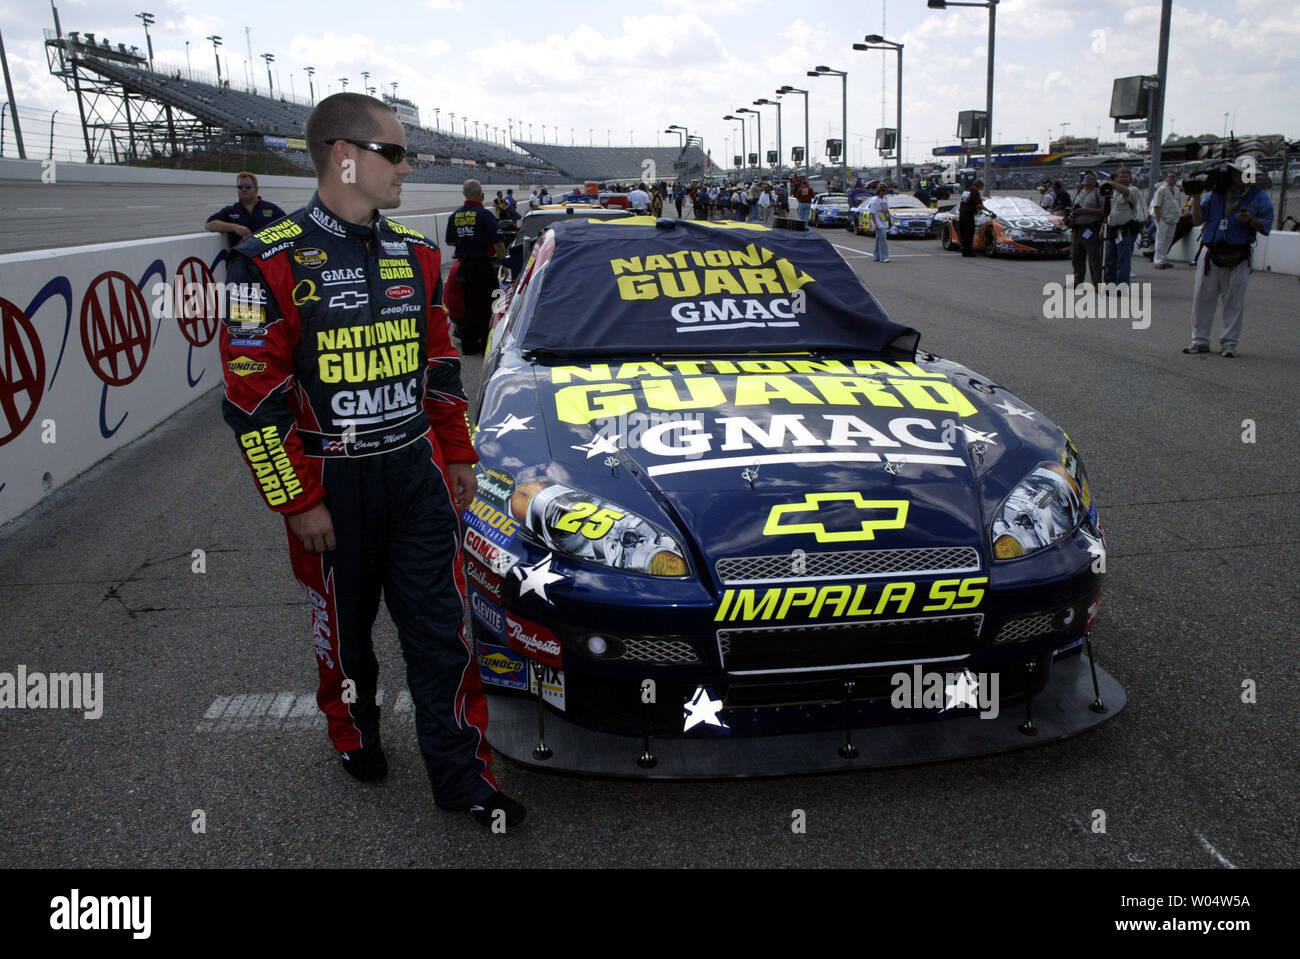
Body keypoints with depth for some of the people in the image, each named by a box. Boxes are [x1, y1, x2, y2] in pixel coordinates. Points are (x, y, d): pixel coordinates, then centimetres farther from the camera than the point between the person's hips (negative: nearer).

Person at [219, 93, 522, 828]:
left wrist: (458, 457, 12)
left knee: (442, 630, 5)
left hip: (417, 473, 4)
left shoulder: (417, 254, 6)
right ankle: (356, 734, 42)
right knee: (345, 628, 16)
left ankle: (462, 775, 16)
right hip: (332, 487, -3)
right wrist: (297, 502, -13)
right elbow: (254, 400, -12)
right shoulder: (273, 263, -10)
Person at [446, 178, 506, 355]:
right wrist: (502, 260, -4)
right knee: (486, 307, 0)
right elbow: (499, 241, -15)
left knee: (469, 306, 14)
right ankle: (487, 345, 2)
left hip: (464, 265, 6)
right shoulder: (484, 215, -12)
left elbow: (450, 242, 14)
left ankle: (468, 344, 20)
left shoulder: (454, 216, 6)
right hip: (483, 264, -6)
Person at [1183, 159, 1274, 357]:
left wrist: (1251, 220, -18)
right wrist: (1196, 197, -6)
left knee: (1234, 302, 1)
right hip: (1210, 254, 2)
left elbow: (1266, 227, 2)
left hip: (1238, 259, -2)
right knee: (1202, 298, 2)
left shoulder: (1259, 196, 5)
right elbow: (1197, 220, 5)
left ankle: (1229, 342, 9)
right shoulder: (1215, 193, 10)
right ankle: (1200, 340, 11)